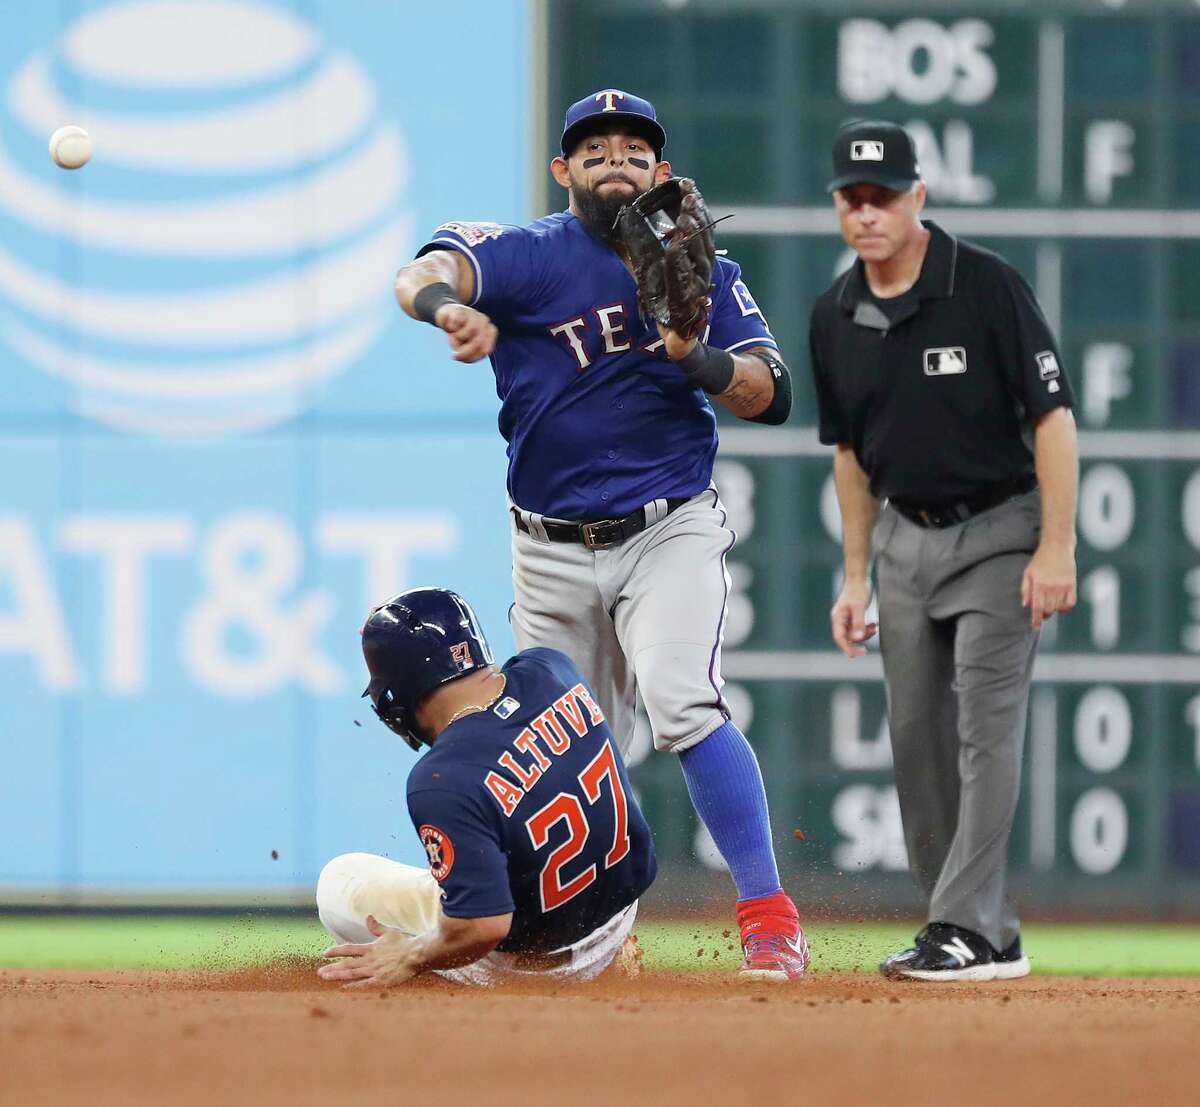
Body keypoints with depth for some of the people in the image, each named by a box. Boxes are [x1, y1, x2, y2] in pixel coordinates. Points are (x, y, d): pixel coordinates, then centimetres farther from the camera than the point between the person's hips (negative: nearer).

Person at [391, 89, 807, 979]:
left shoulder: (705, 274, 3)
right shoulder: (533, 257, -6)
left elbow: (770, 395, -3)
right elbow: (423, 274, -25)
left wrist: (693, 355, -22)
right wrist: (450, 305, -49)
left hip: (671, 536, -1)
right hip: (553, 556, 1)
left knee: (685, 705, -23)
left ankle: (770, 916, -23)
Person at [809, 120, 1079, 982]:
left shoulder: (988, 286, -15)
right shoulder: (836, 318, 4)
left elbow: (1053, 415, -15)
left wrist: (1057, 549, -20)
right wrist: (856, 577, 13)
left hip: (998, 532, -7)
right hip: (905, 539, 7)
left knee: (986, 727, -13)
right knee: (917, 741, 6)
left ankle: (968, 930, -16)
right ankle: (987, 934, 13)